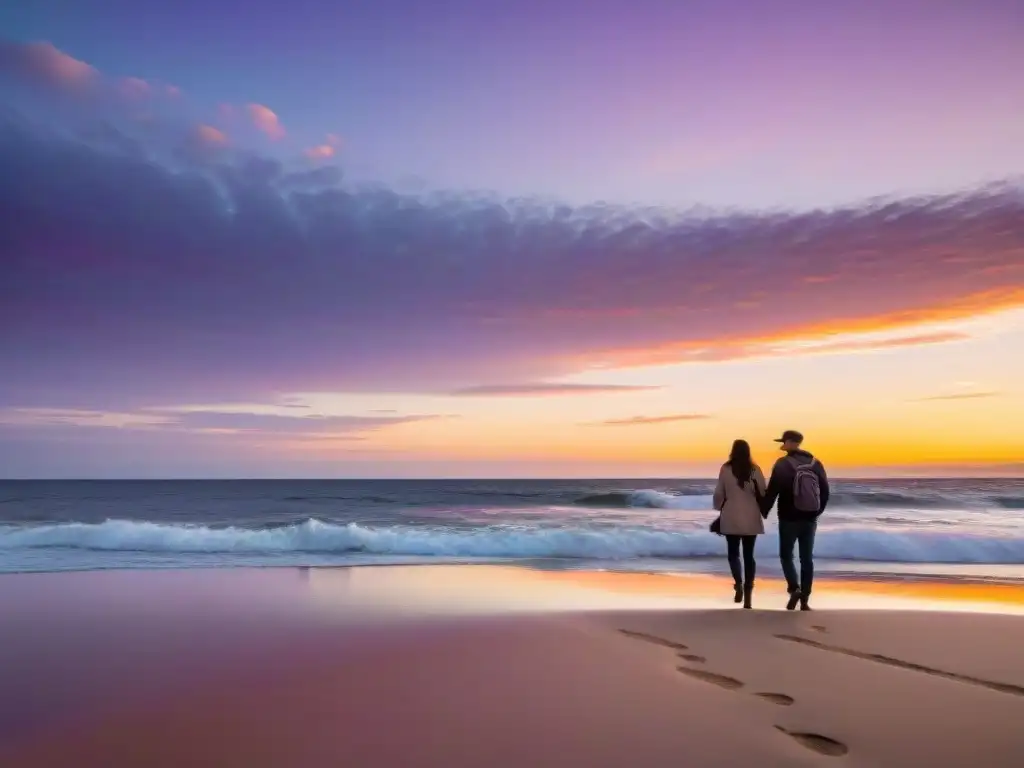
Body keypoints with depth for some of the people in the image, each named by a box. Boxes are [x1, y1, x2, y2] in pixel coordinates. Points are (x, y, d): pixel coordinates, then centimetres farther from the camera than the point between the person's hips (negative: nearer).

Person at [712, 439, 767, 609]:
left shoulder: (726, 469, -6)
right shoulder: (755, 469, -3)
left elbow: (719, 493, -1)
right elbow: (762, 492, -1)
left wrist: (719, 508, 16)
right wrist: (762, 510, 17)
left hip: (731, 518, -1)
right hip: (751, 518, 2)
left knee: (733, 553, 11)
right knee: (748, 554, 10)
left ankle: (739, 583, -13)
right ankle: (748, 593, 7)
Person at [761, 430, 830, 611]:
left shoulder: (782, 464, -9)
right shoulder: (816, 464, 5)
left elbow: (772, 491, -11)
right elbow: (825, 491, 10)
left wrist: (763, 511, 2)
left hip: (789, 518, -4)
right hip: (810, 519, 4)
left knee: (786, 555, 9)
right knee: (807, 558, 9)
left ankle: (794, 589, -10)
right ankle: (805, 601, 8)